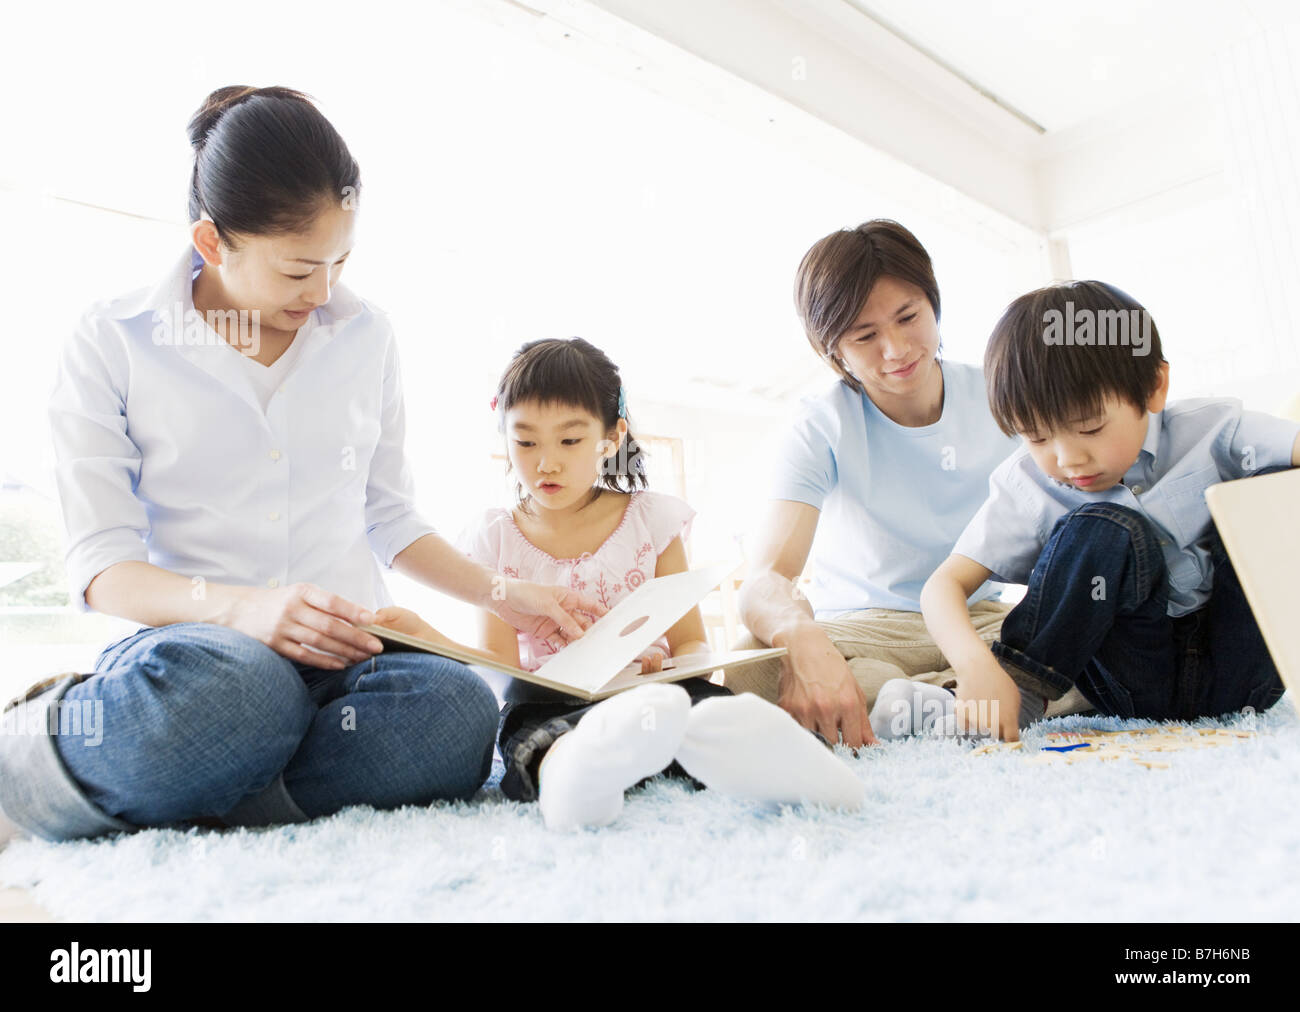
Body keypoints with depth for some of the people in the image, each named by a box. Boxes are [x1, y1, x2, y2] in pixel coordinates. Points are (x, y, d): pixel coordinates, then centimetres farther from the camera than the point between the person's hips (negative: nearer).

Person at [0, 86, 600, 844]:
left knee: (456, 711, -34)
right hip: (189, 640, -3)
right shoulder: (112, 345, 3)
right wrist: (237, 607, -24)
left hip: (346, 645, 4)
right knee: (233, 687, -42)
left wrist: (508, 598, 8)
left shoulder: (366, 336, 12)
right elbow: (101, 565, -4)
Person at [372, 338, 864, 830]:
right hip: (546, 705, 0)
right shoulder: (496, 539, 10)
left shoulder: (651, 519, 8)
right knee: (530, 734, -38)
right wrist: (423, 635, -14)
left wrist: (670, 666, -19)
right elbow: (498, 661, 4)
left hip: (649, 691, 1)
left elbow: (691, 641, 5)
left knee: (707, 701, -35)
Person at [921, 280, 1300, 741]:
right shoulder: (1028, 486, -11)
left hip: (1238, 669, 2)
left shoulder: (1208, 430, -9)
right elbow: (943, 585, -17)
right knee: (1102, 530, -28)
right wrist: (977, 665, -37)